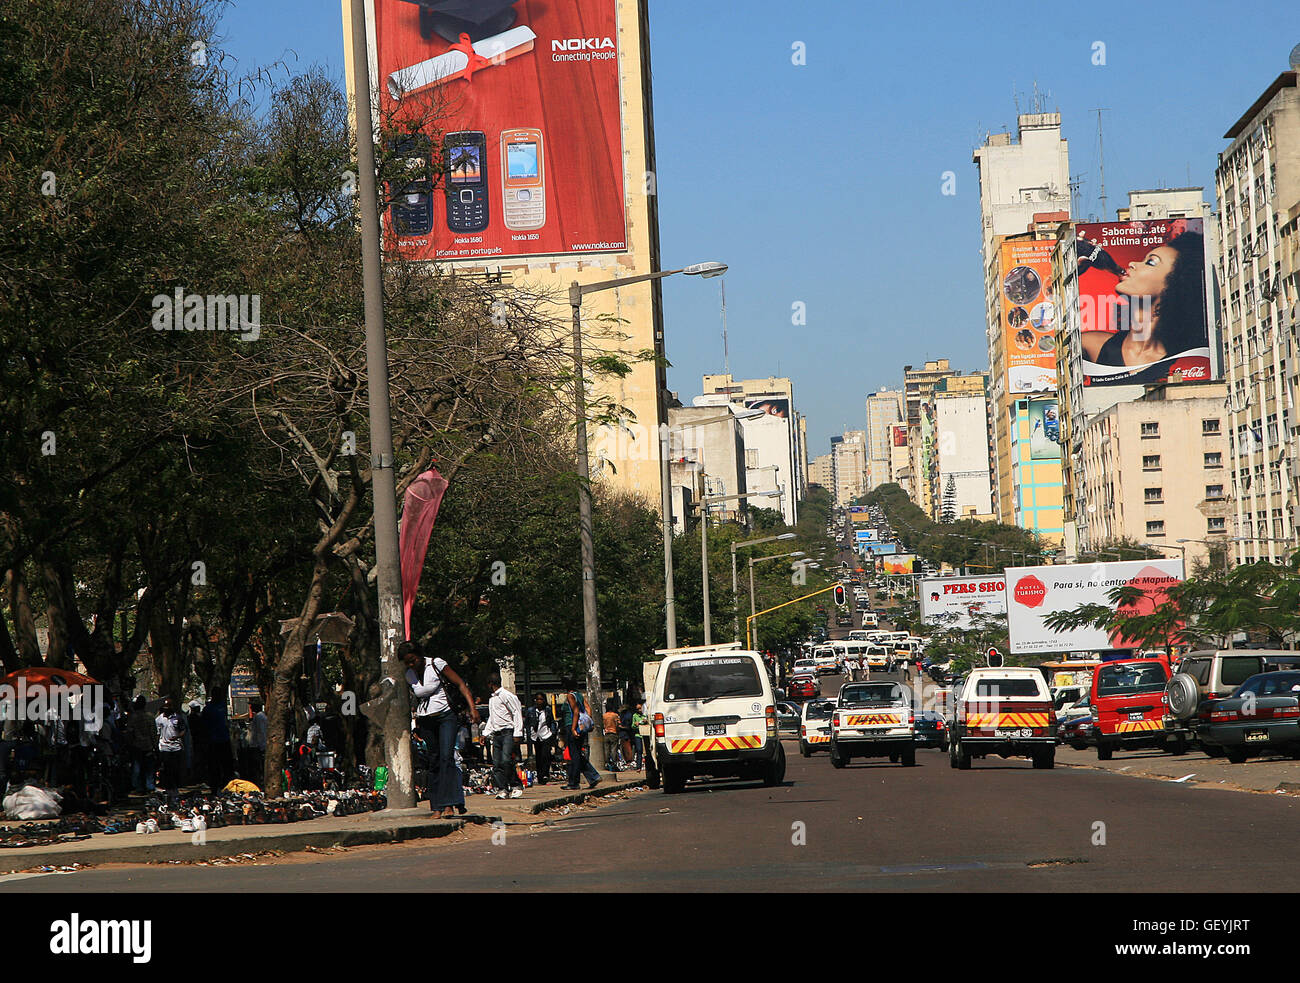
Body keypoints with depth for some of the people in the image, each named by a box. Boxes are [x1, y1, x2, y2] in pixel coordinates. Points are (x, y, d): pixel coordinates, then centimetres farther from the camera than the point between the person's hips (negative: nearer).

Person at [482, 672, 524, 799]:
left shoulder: (507, 695, -5)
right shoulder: (491, 698, 21)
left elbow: (517, 713, -8)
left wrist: (517, 733, -14)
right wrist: (486, 733, 22)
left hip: (508, 732, -8)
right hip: (496, 735, 8)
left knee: (506, 760, -19)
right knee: (496, 763, -1)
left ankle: (515, 786, -8)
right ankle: (502, 789, 0)